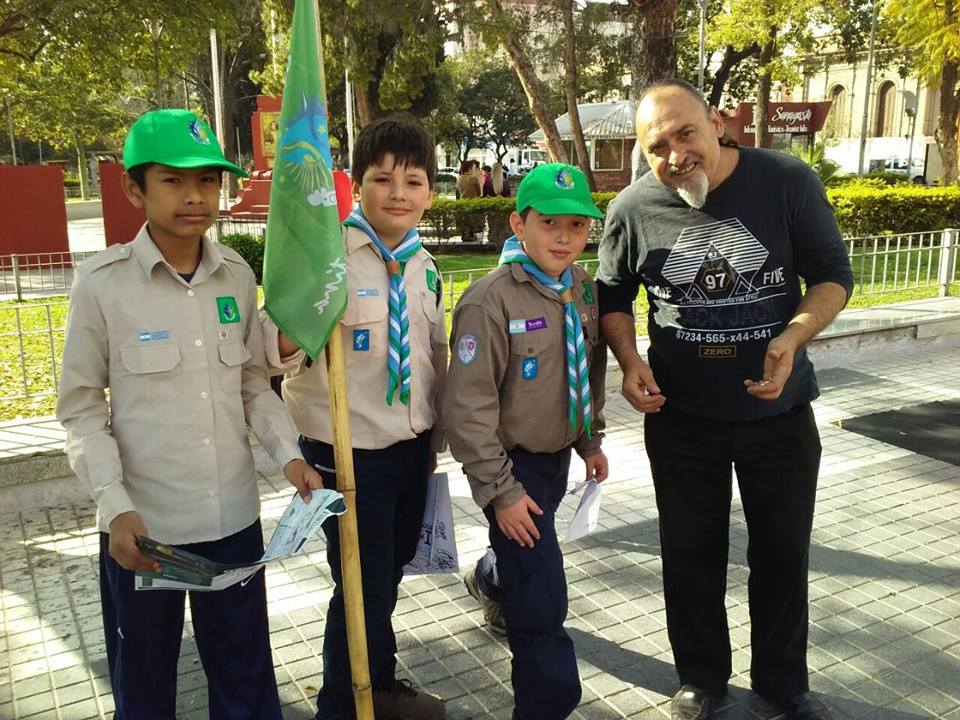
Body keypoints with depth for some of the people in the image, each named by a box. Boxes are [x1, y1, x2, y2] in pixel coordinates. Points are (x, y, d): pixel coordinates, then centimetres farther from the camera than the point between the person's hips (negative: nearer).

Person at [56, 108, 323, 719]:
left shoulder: (237, 276, 0)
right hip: (142, 523, -2)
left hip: (234, 514, 3)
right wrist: (115, 505, -14)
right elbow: (81, 406, -5)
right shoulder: (103, 282, -11)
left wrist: (289, 452, -5)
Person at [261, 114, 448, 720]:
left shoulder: (425, 267, 4)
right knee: (363, 586, 5)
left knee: (390, 574, 22)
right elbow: (280, 356, -20)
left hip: (412, 447, 7)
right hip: (350, 452, -6)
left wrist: (438, 436, 20)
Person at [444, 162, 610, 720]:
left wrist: (590, 442, 17)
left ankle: (496, 582, 61)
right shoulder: (491, 302, -23)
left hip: (558, 457, 7)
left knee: (526, 556, 28)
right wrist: (500, 490, -19)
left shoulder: (583, 288, 0)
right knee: (543, 602, -5)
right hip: (515, 464, -7)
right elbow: (468, 408, -23)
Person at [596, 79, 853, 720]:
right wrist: (630, 360, -13)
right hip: (680, 417, 0)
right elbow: (612, 298, 4)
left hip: (780, 411, 0)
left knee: (783, 549, 16)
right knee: (692, 552, 15)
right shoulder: (634, 209, -11)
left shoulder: (788, 182, -14)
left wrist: (792, 338, -24)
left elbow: (833, 275, -5)